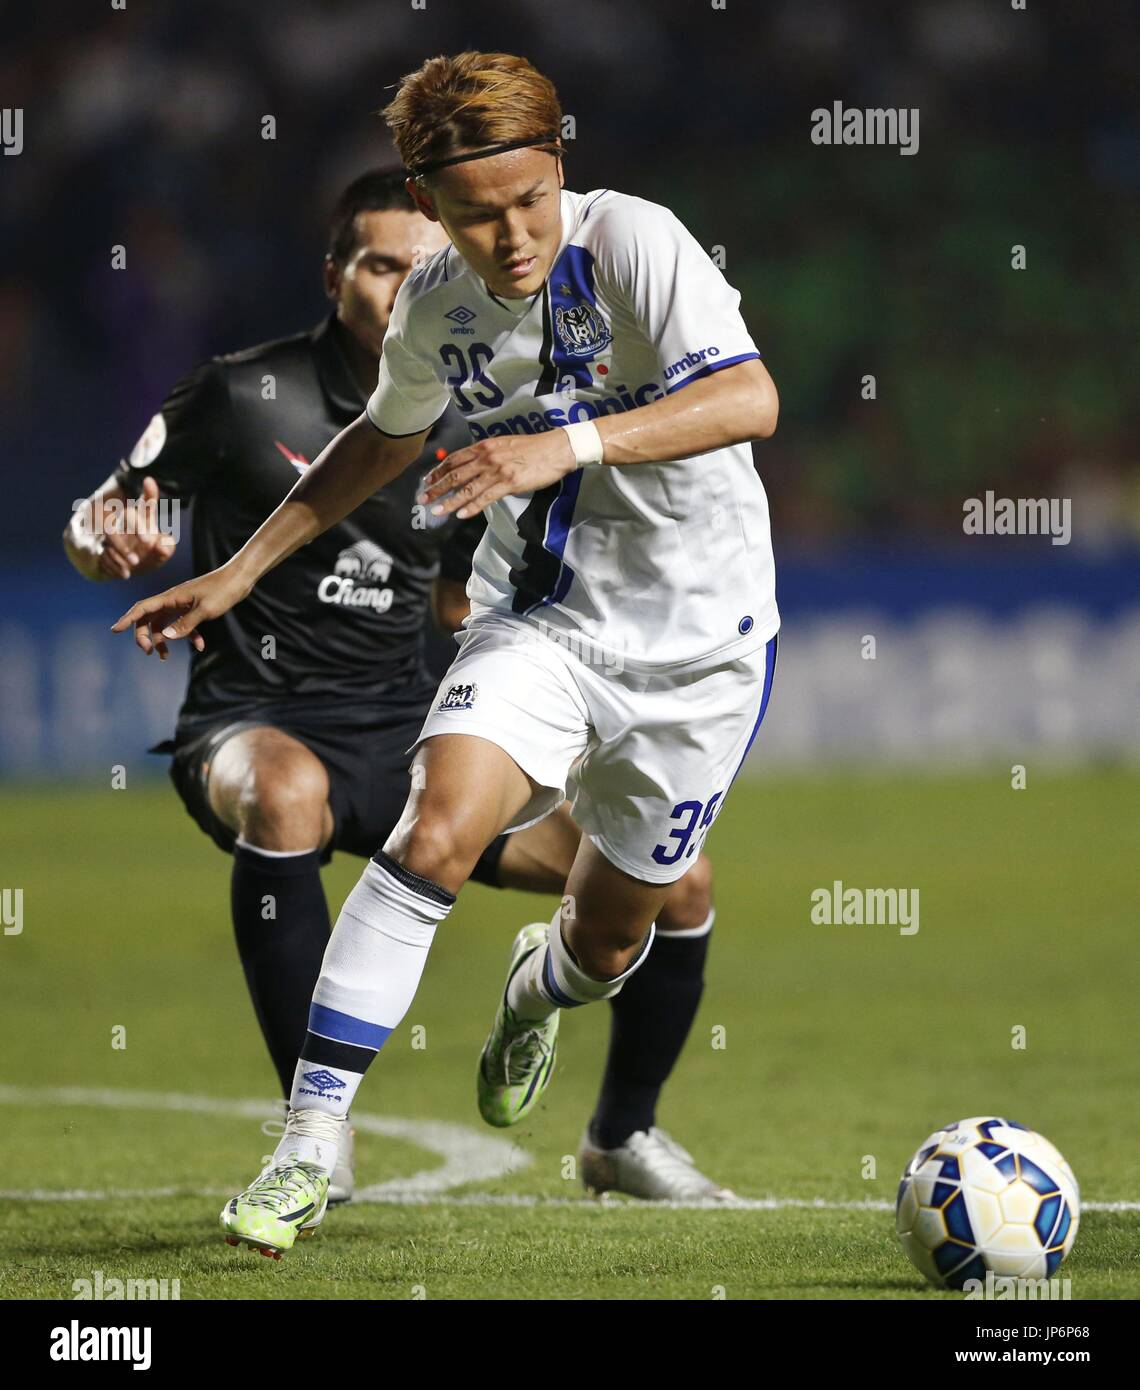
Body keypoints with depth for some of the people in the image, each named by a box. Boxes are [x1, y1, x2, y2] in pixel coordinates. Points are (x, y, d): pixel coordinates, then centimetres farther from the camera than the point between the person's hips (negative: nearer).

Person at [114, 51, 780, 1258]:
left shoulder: (633, 242, -20)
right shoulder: (434, 308, -3)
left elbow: (749, 399, -32)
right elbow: (385, 440, 19)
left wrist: (571, 443, -43)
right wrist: (240, 571, 16)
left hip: (694, 639, -2)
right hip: (538, 620, 2)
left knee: (610, 936, 11)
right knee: (436, 830, -25)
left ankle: (541, 983, 53)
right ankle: (310, 1144, -22)